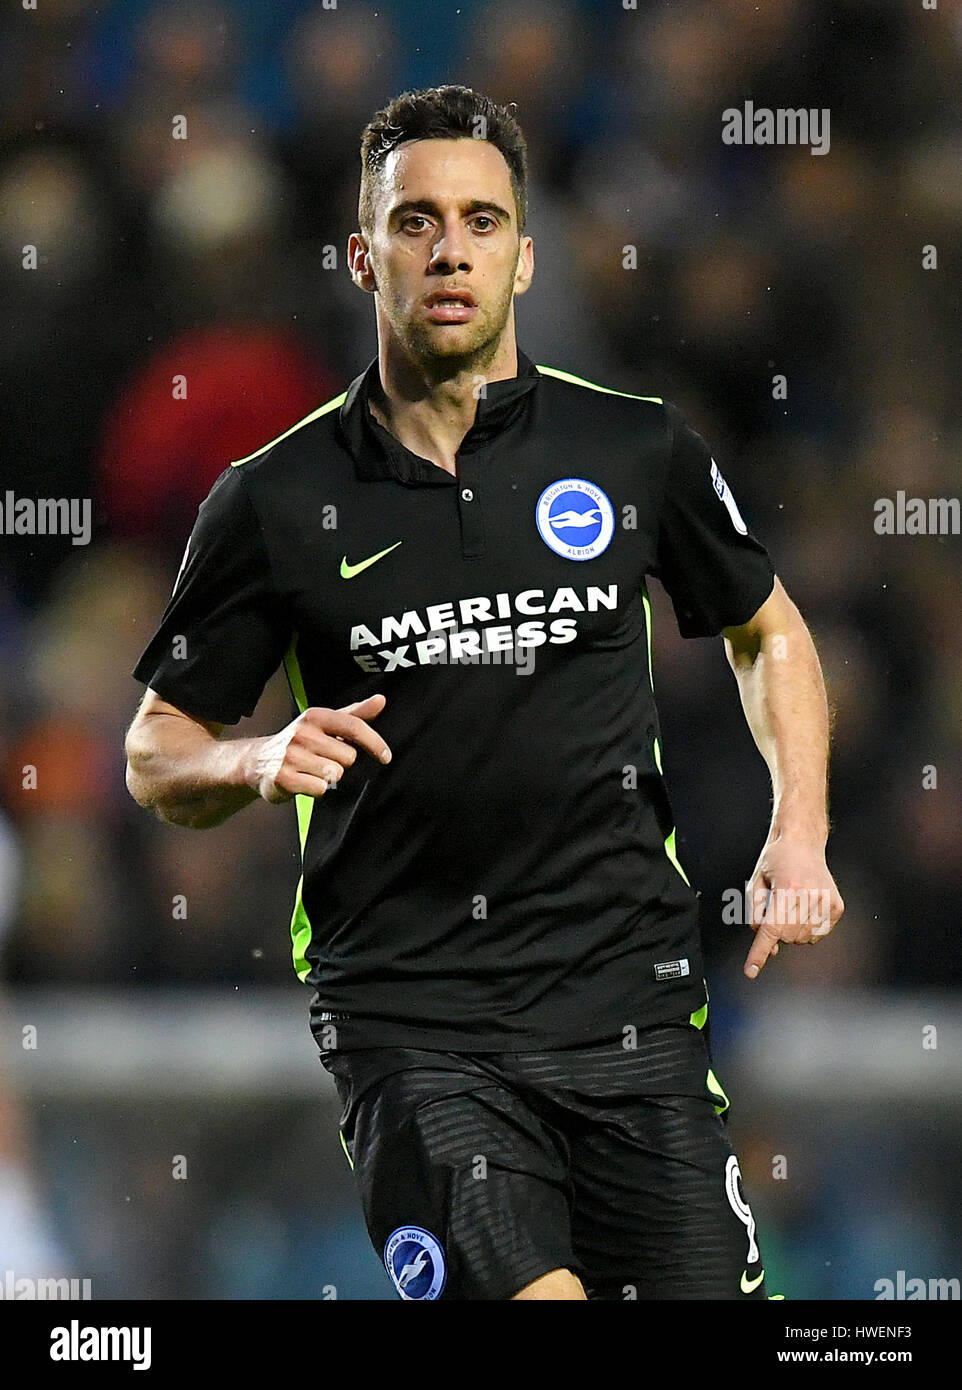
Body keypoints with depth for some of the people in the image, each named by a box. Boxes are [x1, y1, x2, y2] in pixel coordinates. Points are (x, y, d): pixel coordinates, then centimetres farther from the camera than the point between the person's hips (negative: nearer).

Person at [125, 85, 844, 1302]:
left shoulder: (638, 449, 4)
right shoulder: (276, 501, 1)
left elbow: (767, 633, 21)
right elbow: (157, 750, 9)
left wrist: (799, 838, 7)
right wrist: (260, 763, -12)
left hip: (627, 1003, 2)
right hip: (406, 1012, -2)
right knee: (521, 1291, -23)